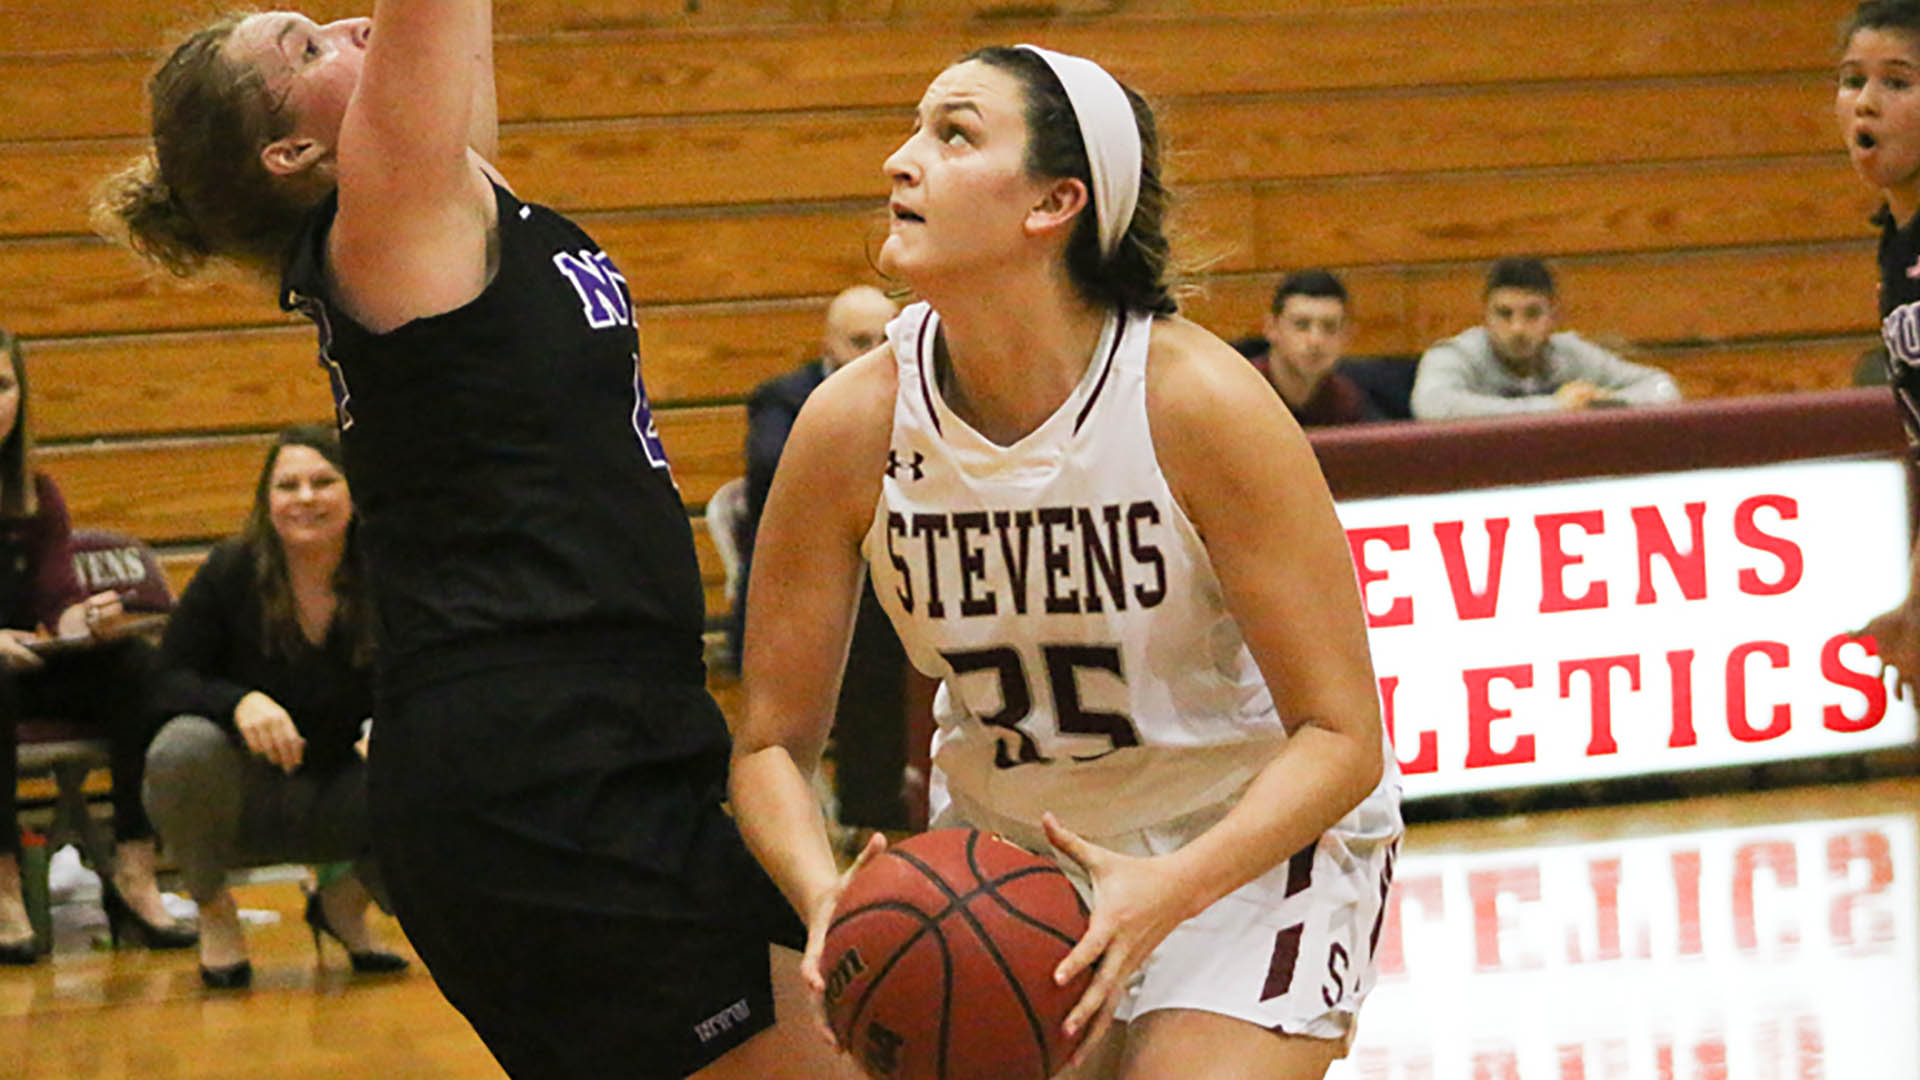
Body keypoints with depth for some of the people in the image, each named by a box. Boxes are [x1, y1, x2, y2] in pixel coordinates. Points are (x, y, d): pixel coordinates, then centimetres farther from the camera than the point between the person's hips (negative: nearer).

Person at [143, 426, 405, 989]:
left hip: (330, 804, 2)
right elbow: (169, 683, -13)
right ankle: (213, 911, -6)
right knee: (183, 747, -37)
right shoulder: (231, 572, -11)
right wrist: (240, 703, -34)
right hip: (239, 795, -2)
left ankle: (344, 904, 11)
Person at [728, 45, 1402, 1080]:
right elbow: (771, 742, -9)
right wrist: (826, 896, -30)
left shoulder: (1197, 401, -25)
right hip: (1005, 849, 3)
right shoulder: (855, 421, -16)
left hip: (1254, 841, -3)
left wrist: (1171, 888, -37)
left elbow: (1341, 738, -21)